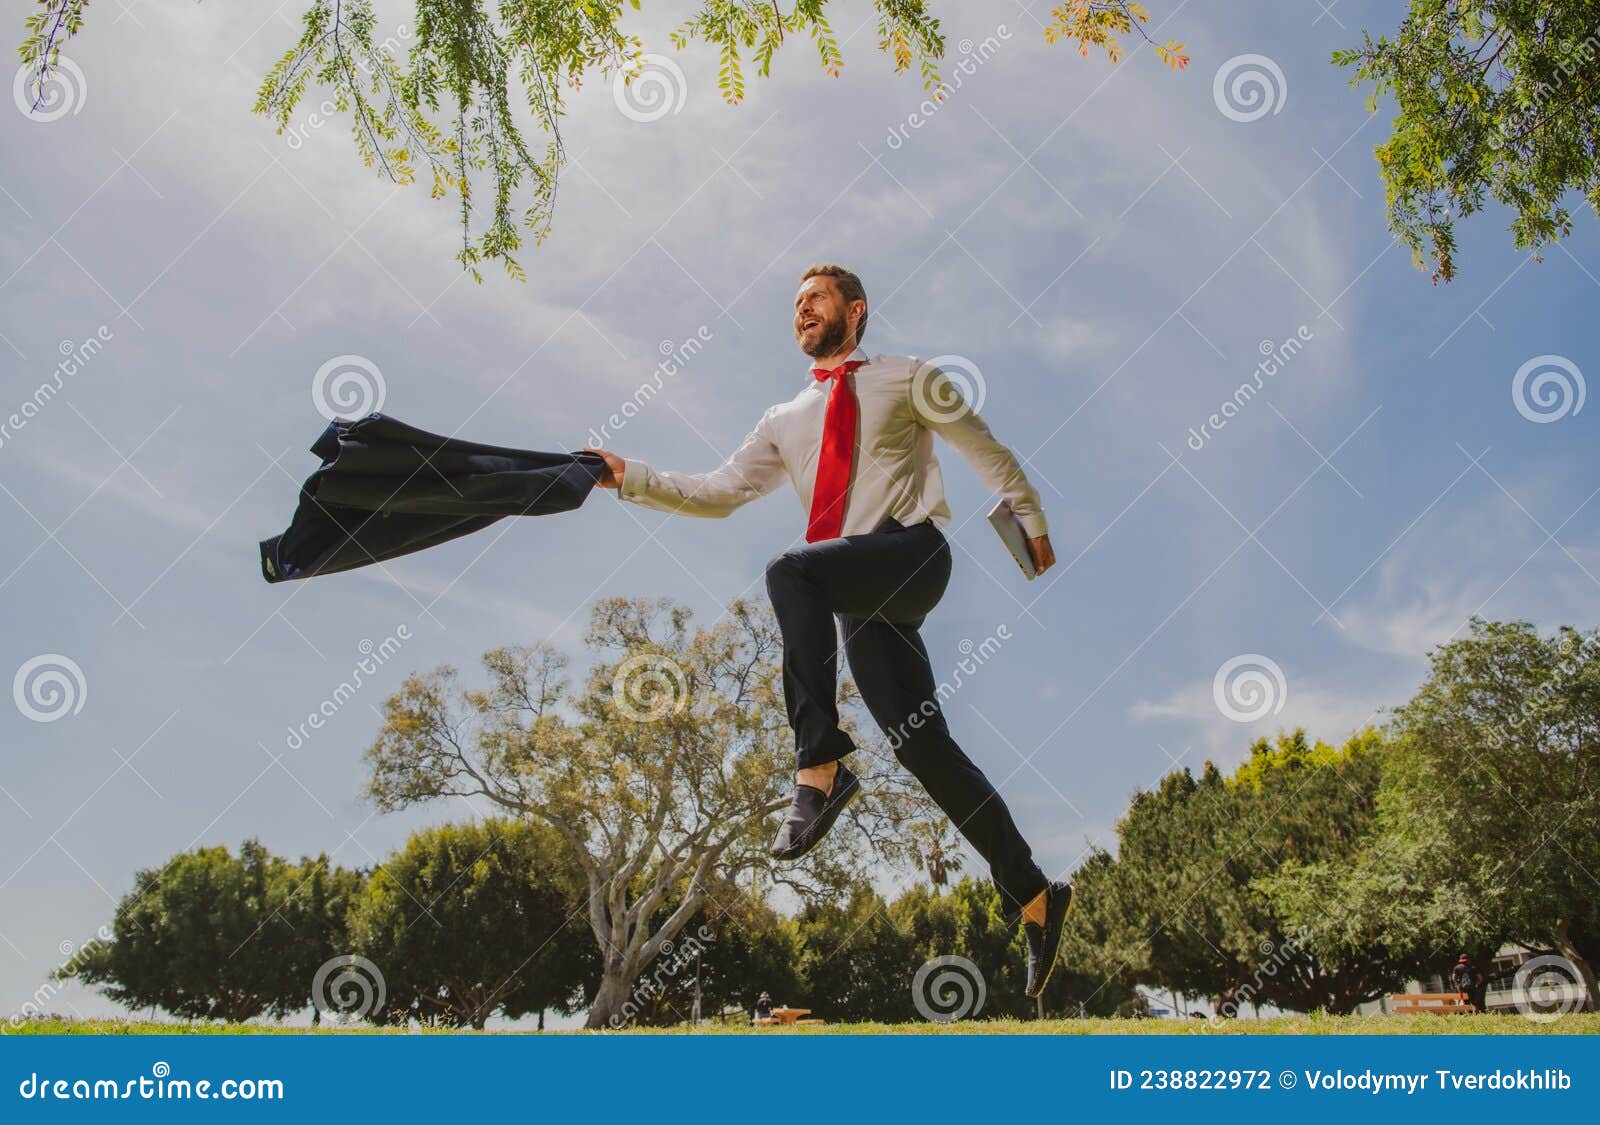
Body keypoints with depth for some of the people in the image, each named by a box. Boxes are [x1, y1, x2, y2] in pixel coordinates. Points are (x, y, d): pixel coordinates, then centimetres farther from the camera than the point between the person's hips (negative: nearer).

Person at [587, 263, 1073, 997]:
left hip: (912, 555, -5)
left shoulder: (908, 380, 14)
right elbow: (718, 493, 18)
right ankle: (1034, 897, 8)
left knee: (791, 569, -33)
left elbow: (986, 450, 18)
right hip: (858, 599, 5)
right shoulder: (785, 422, 25)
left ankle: (820, 764, -32)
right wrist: (632, 478, 8)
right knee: (924, 748, -1)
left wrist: (1031, 521, 18)